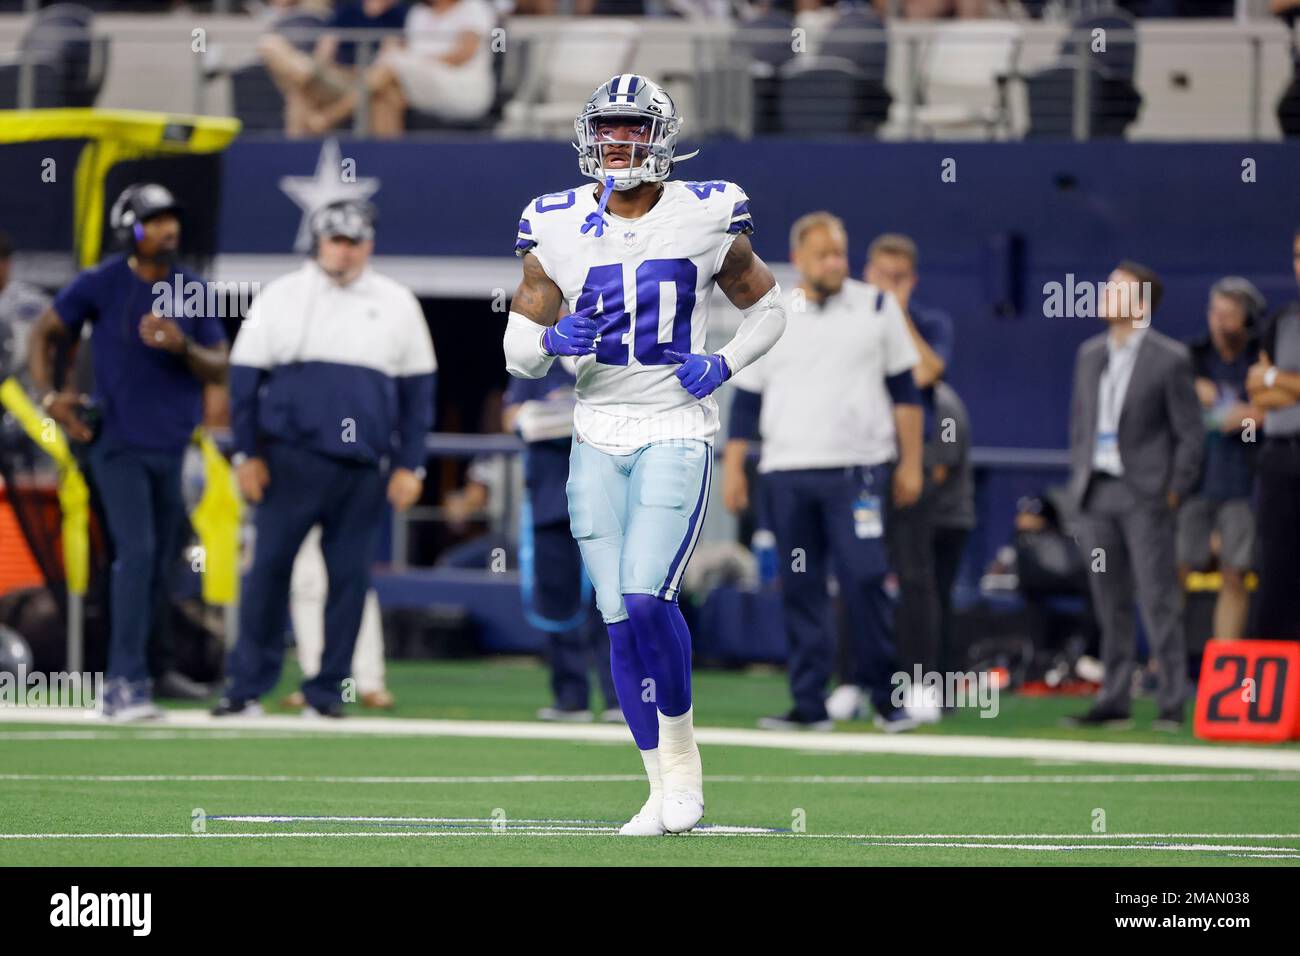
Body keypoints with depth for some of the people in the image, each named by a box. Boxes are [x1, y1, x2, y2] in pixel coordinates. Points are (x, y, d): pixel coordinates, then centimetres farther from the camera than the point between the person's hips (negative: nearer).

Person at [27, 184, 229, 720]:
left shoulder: (192, 290, 5)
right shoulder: (101, 285, -4)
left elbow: (220, 370, 4)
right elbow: (43, 333, 6)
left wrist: (183, 347, -17)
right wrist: (49, 397, -8)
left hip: (172, 448, 4)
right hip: (117, 445, -4)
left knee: (160, 571, 8)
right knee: (137, 551, -19)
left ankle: (121, 681, 21)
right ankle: (128, 683, -19)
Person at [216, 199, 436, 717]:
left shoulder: (396, 305, 11)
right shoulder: (280, 297, 7)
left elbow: (417, 388, 12)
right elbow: (245, 377, 7)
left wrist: (409, 465, 4)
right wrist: (247, 454, -1)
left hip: (363, 469, 1)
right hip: (291, 459, -1)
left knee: (350, 577, 1)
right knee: (269, 567, -7)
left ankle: (328, 690, 8)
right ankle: (248, 684, -3)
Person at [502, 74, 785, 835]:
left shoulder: (706, 219, -3)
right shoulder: (558, 229, 1)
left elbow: (767, 307, 12)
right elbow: (519, 351, 6)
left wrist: (726, 365, -6)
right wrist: (552, 340, -17)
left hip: (677, 434, -3)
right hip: (599, 437, 3)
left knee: (646, 598, -20)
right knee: (620, 620, 1)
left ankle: (682, 744, 3)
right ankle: (667, 790, 11)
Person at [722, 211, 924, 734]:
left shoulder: (877, 307, 7)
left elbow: (904, 390, 9)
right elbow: (747, 397, 12)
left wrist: (911, 463, 4)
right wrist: (733, 465, 5)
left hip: (859, 470, -2)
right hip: (786, 474, 2)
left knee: (864, 578, -13)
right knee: (799, 590, 2)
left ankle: (885, 698, -5)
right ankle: (809, 705, 6)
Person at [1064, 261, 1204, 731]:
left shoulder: (1170, 359, -5)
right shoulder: (1090, 354, 13)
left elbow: (1190, 432, -4)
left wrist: (1175, 491, -8)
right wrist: (1078, 480, 11)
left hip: (1144, 493, -6)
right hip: (1096, 493, 6)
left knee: (1159, 601, -7)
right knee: (1110, 604, 8)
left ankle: (1172, 704, -5)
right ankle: (1113, 700, 12)